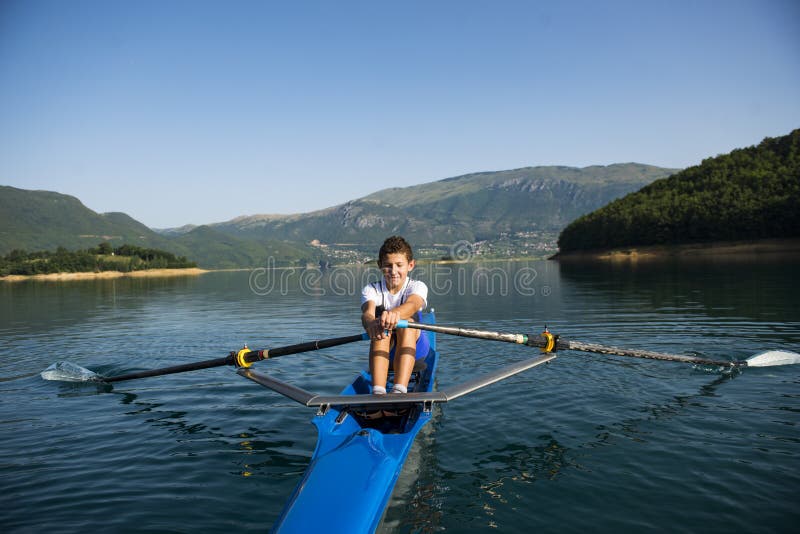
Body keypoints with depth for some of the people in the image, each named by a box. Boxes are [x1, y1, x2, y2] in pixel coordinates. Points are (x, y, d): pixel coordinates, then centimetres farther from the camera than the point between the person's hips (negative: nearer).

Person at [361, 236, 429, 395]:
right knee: (379, 327, -32)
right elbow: (367, 313, -31)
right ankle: (378, 392, -49)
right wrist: (370, 323, -58)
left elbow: (412, 304, -36)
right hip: (383, 348, 1)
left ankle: (399, 391, -49)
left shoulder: (417, 287, -10)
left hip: (414, 346, -1)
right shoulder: (372, 290, -8)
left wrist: (396, 313, -61)